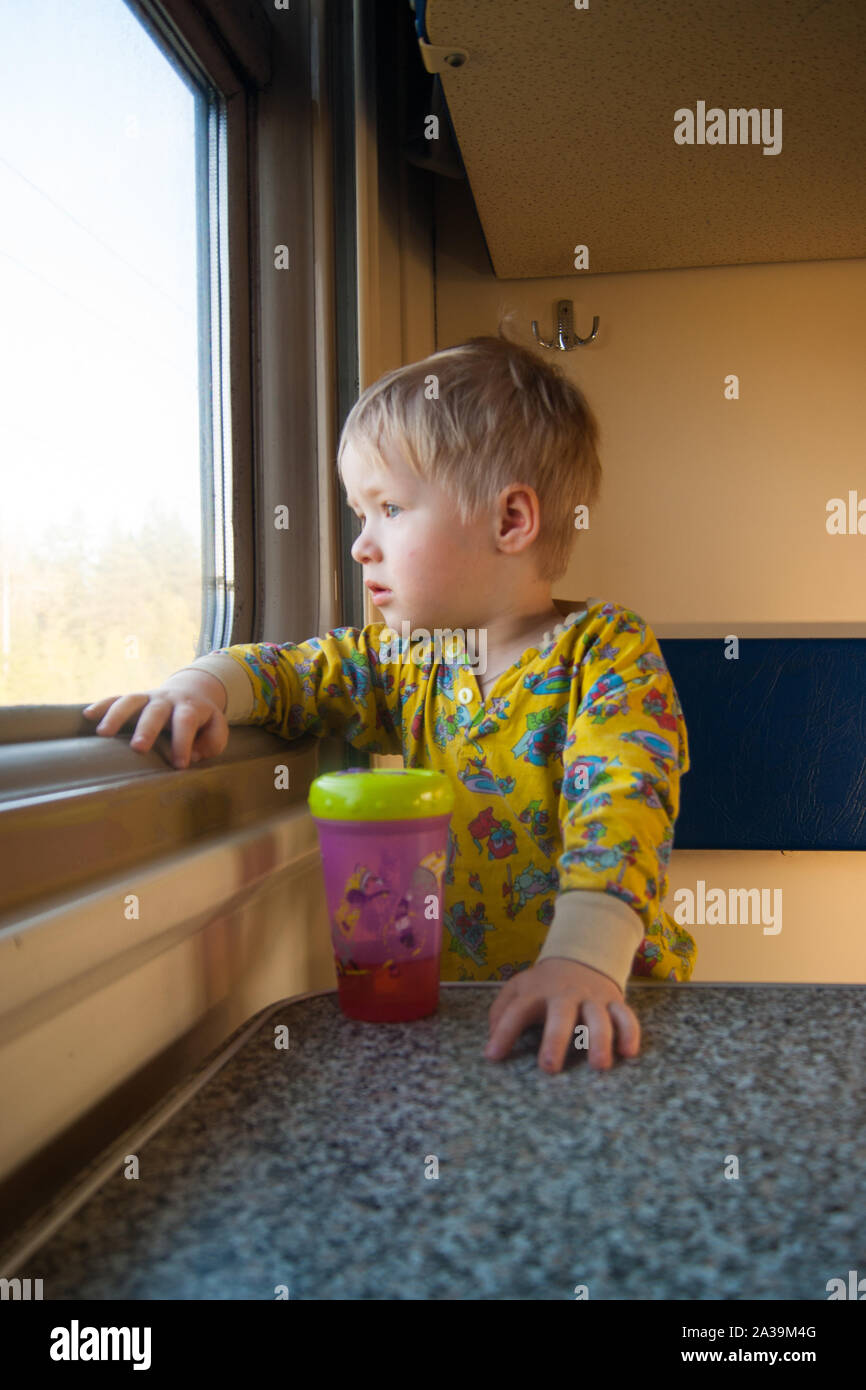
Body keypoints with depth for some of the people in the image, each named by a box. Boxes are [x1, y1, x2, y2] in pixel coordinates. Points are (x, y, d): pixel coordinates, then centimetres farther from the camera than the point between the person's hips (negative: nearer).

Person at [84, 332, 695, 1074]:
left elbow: (621, 801, -23)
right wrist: (206, 685, -11)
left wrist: (583, 960, -37)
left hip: (598, 992, -4)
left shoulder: (605, 650, -10)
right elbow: (293, 671, 12)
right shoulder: (406, 653, 7)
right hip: (448, 987, 5)